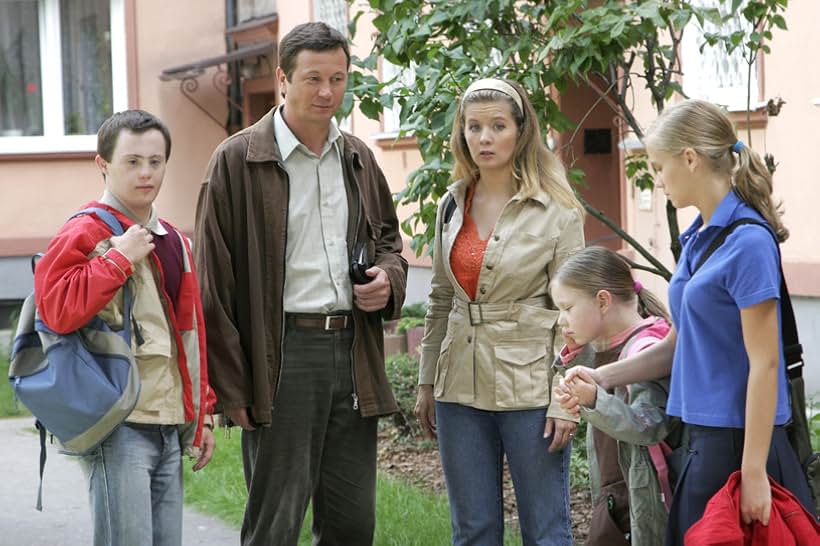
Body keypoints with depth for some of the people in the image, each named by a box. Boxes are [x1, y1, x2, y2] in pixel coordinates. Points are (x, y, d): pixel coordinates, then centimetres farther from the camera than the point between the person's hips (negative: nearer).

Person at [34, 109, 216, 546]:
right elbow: (56, 309, -23)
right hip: (118, 428, -8)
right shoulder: (83, 235, -8)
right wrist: (120, 258, -19)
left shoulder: (174, 242, 17)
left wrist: (203, 415, 19)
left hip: (169, 427, 8)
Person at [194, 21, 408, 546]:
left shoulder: (358, 158, 14)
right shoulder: (238, 160, -4)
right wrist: (232, 385, -10)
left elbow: (388, 239, 28)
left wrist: (389, 278, 3)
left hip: (354, 350, 6)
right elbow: (215, 283, -6)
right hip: (282, 355, -5)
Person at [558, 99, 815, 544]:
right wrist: (604, 377, 7)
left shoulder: (747, 241, -16)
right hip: (704, 435, 9)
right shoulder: (698, 238, 12)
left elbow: (763, 363, -17)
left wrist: (753, 472, -19)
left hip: (738, 438, -9)